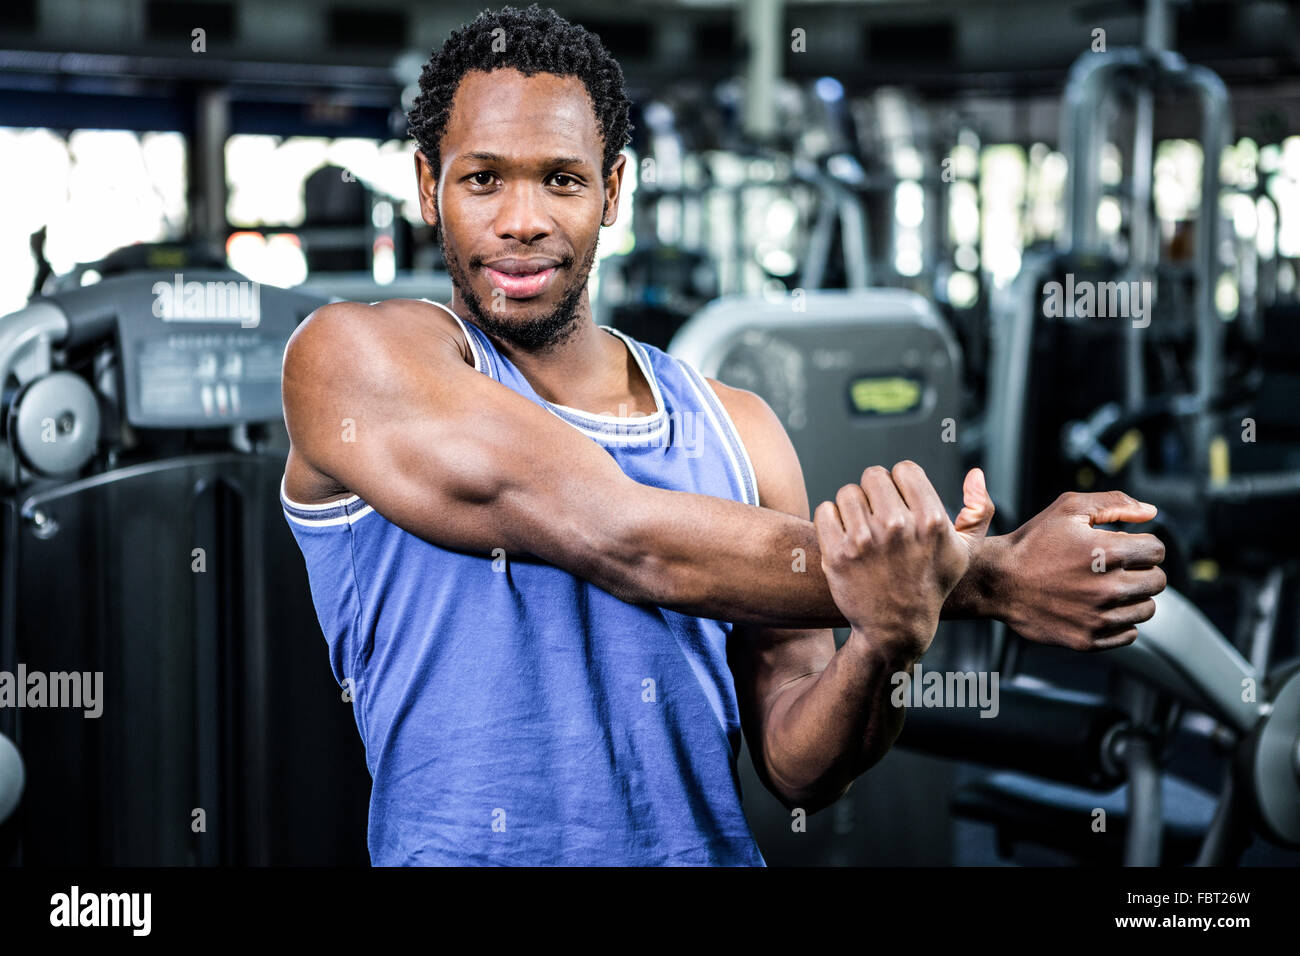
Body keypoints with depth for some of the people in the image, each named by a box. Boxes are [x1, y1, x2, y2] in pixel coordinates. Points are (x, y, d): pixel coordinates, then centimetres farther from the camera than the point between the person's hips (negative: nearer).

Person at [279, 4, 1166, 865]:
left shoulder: (738, 431, 7)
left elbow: (800, 768, 6)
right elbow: (620, 540, -15)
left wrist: (894, 640, -15)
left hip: (711, 844, 3)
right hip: (460, 845, -2)